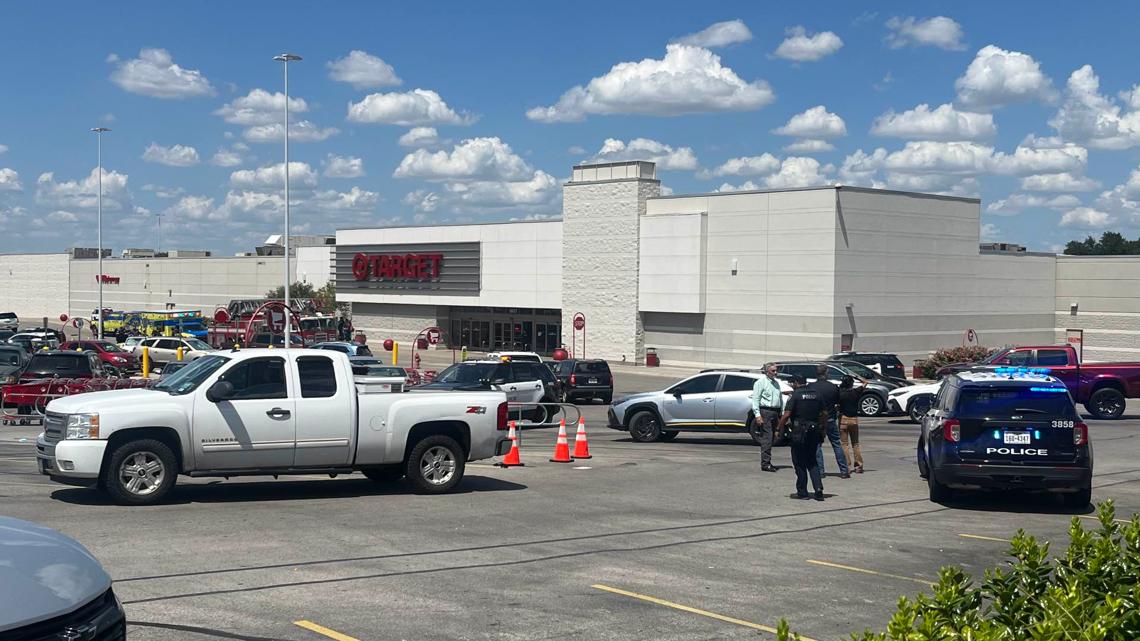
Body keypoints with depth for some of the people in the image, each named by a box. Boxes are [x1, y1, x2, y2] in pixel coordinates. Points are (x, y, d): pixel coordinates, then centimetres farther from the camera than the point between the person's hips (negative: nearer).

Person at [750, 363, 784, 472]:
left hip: (775, 412, 8)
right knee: (767, 438, -12)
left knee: (770, 439, 11)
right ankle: (765, 463, -13)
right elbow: (755, 399, -10)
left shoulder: (776, 382, 19)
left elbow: (781, 398, 24)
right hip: (765, 411, -8)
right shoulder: (761, 382, -5)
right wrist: (757, 414, -17)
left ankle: (767, 462, 17)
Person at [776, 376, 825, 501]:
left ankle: (802, 492, 9)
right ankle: (818, 488, 0)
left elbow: (786, 415, -16)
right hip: (814, 431, 6)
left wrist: (779, 428, -4)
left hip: (799, 432, -6)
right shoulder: (816, 394, 8)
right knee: (812, 461, 14)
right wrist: (822, 429, 21)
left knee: (799, 462, 5)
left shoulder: (795, 395, -10)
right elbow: (823, 413, 11)